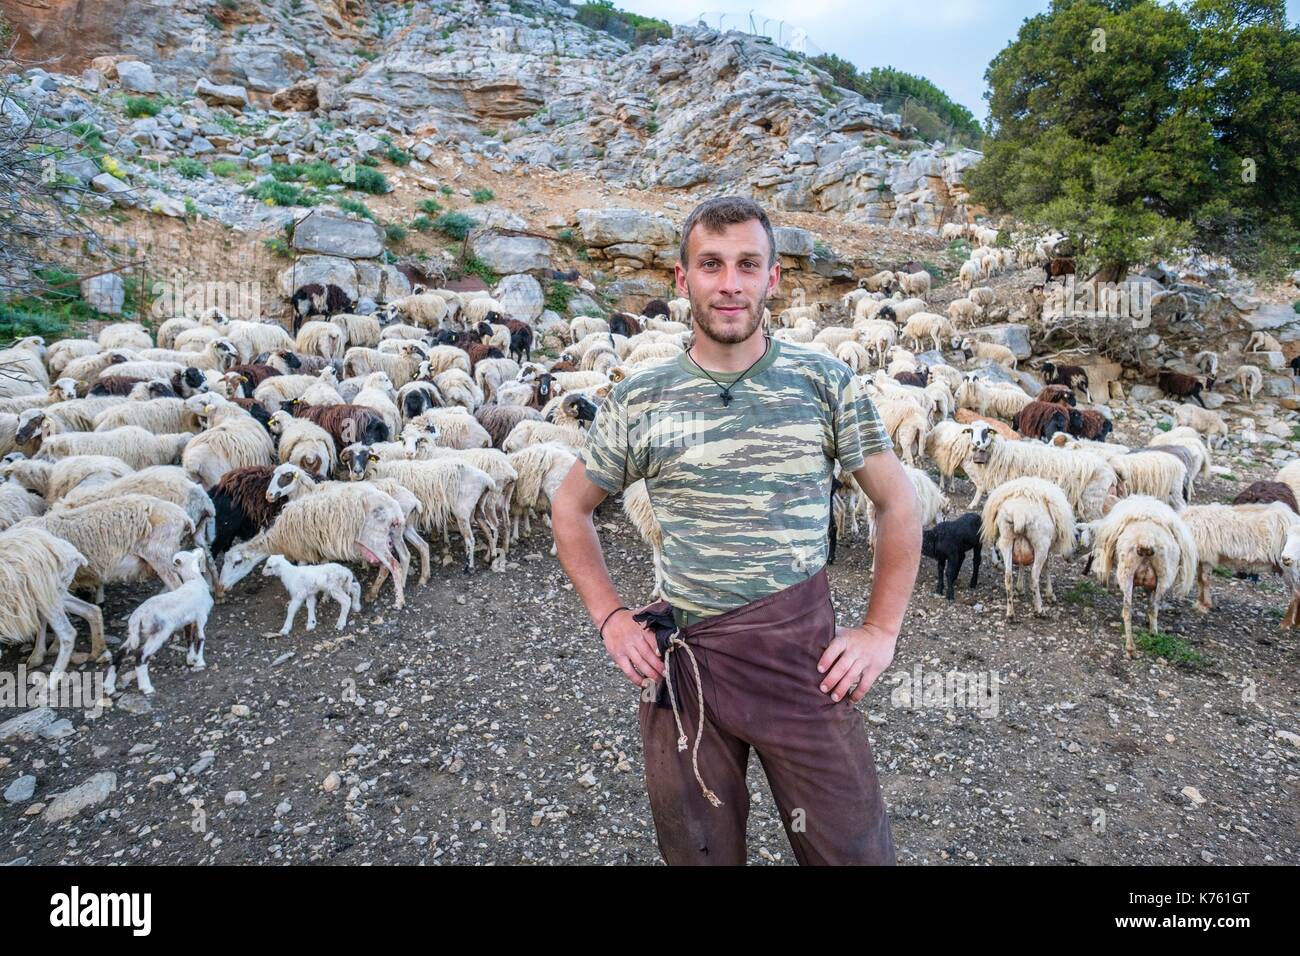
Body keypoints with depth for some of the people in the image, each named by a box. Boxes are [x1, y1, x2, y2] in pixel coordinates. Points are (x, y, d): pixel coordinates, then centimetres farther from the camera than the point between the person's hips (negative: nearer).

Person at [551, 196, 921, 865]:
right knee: (699, 851, 19)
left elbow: (897, 504, 4)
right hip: (680, 660, 1)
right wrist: (611, 619, 2)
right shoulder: (638, 400, -1)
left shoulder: (825, 382, -2)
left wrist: (881, 630, -2)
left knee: (854, 849, 11)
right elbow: (570, 510, 10)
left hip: (805, 656, 0)